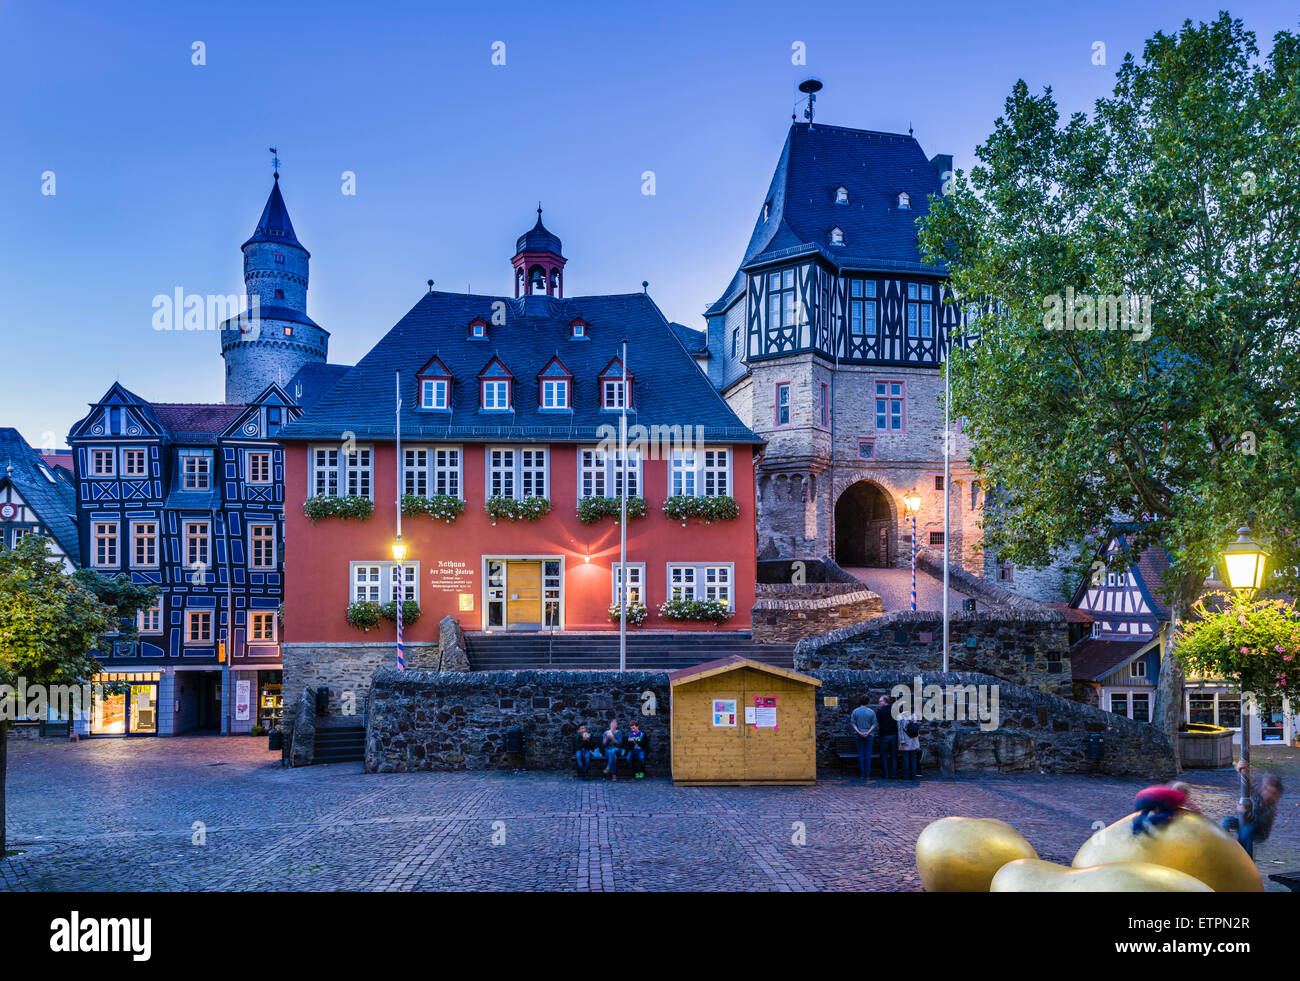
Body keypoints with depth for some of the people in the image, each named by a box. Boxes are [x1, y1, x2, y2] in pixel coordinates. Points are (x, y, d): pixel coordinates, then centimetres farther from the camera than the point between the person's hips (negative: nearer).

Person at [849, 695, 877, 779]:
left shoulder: (855, 711, 0)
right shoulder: (871, 712, -1)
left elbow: (852, 723, -5)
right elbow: (874, 724, -6)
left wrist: (859, 732, -9)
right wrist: (868, 732, -10)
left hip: (859, 735, 1)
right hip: (869, 735, 0)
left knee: (860, 754, 4)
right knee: (868, 755, 3)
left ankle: (861, 774, 3)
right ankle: (867, 774, 1)